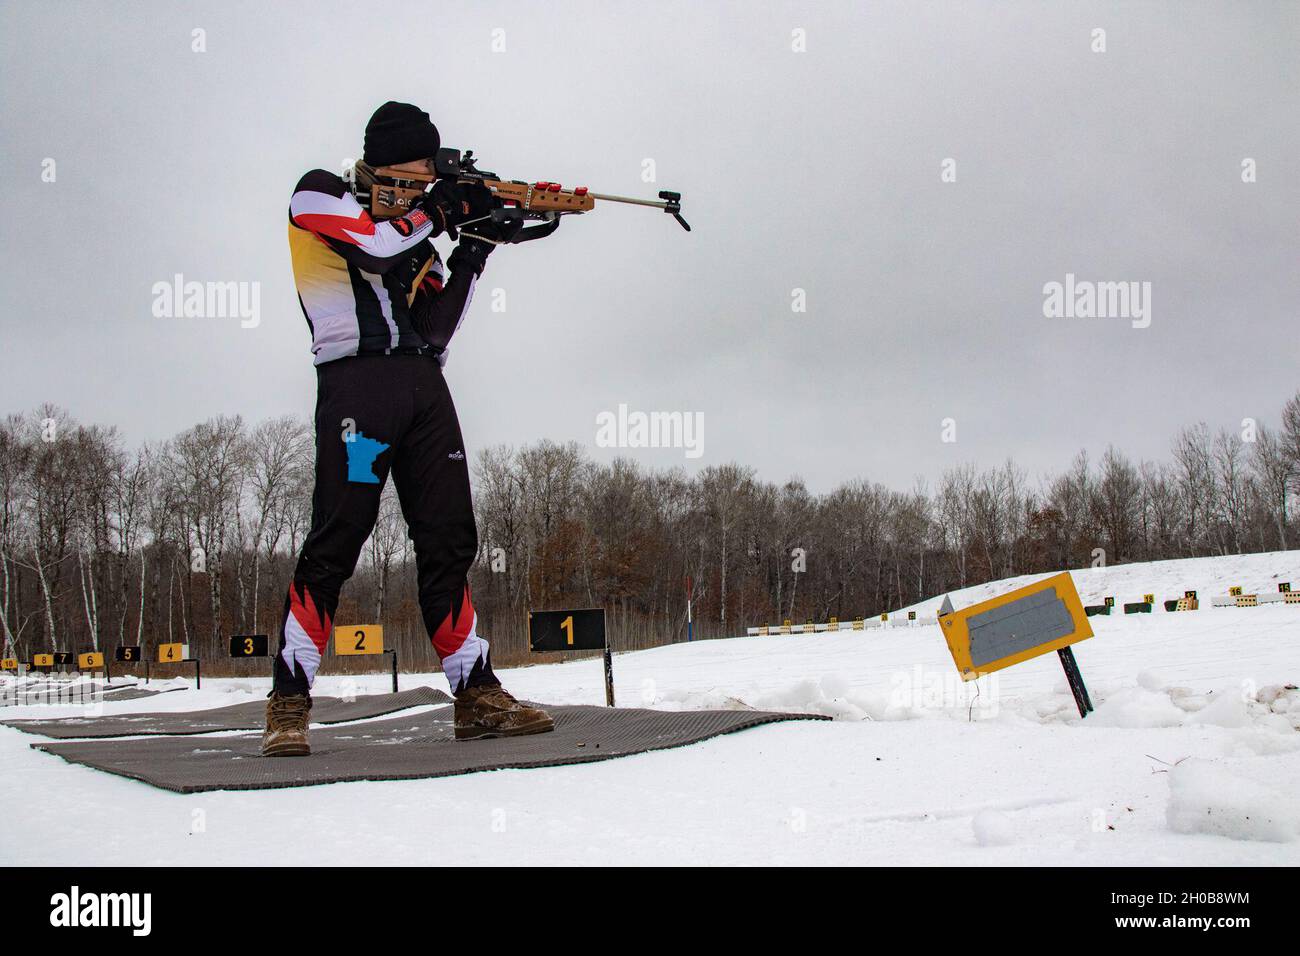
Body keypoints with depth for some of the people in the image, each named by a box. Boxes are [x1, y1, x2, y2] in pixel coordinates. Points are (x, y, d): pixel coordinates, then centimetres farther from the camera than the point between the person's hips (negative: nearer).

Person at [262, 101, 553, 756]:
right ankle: (289, 706, -7)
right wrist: (438, 208, 5)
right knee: (338, 536, -13)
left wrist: (474, 250, 7)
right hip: (356, 378, -6)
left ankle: (477, 695, 3)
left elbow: (436, 327, 14)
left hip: (424, 385, 7)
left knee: (450, 540, 1)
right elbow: (376, 245, -10)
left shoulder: (413, 230, 26)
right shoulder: (320, 194, 10)